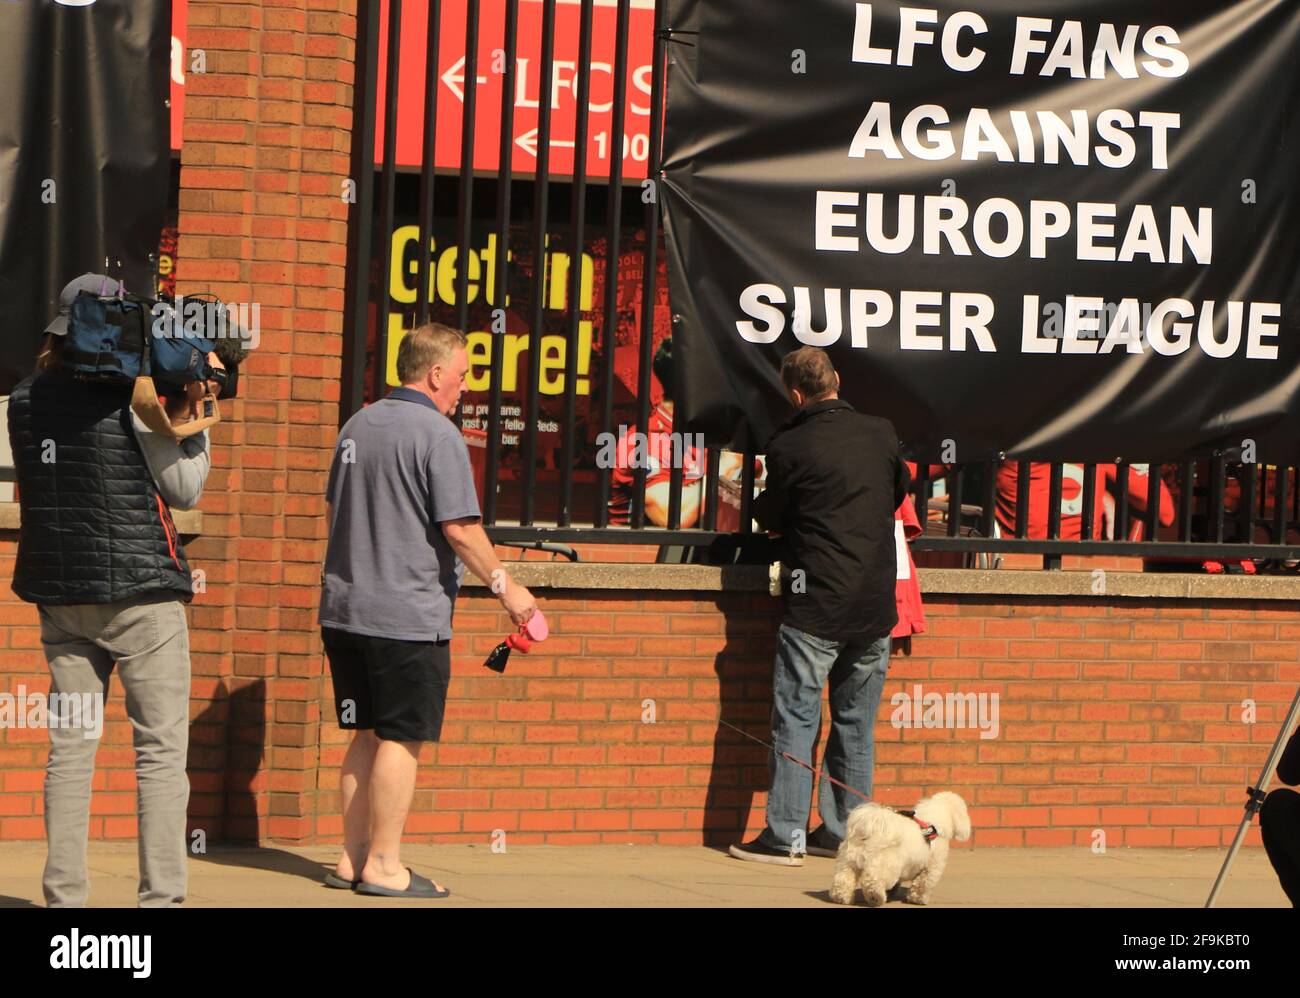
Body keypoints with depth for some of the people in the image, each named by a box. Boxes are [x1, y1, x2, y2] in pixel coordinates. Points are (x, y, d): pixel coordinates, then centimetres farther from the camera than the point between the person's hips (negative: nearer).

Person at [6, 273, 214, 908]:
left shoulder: (26, 400, 6)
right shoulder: (135, 395, -11)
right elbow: (185, 489, -5)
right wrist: (192, 413, 4)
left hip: (60, 593, 6)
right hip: (141, 592, -5)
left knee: (70, 747, 8)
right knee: (161, 750, -2)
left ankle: (64, 896, 5)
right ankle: (161, 896, -7)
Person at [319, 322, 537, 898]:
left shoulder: (357, 426, 13)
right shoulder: (437, 434, -13)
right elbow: (459, 529, -17)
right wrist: (504, 586, -5)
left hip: (345, 608, 8)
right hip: (407, 615, -8)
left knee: (367, 735, 14)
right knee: (401, 740, -2)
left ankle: (352, 859, 16)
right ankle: (383, 865, -1)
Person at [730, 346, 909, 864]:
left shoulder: (790, 446, -10)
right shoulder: (881, 434, 3)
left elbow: (771, 516, 3)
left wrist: (759, 503, 24)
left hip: (816, 606, -5)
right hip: (876, 605, 5)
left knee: (795, 718, 0)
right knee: (856, 721, 13)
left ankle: (785, 836, -2)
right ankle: (844, 830, 17)